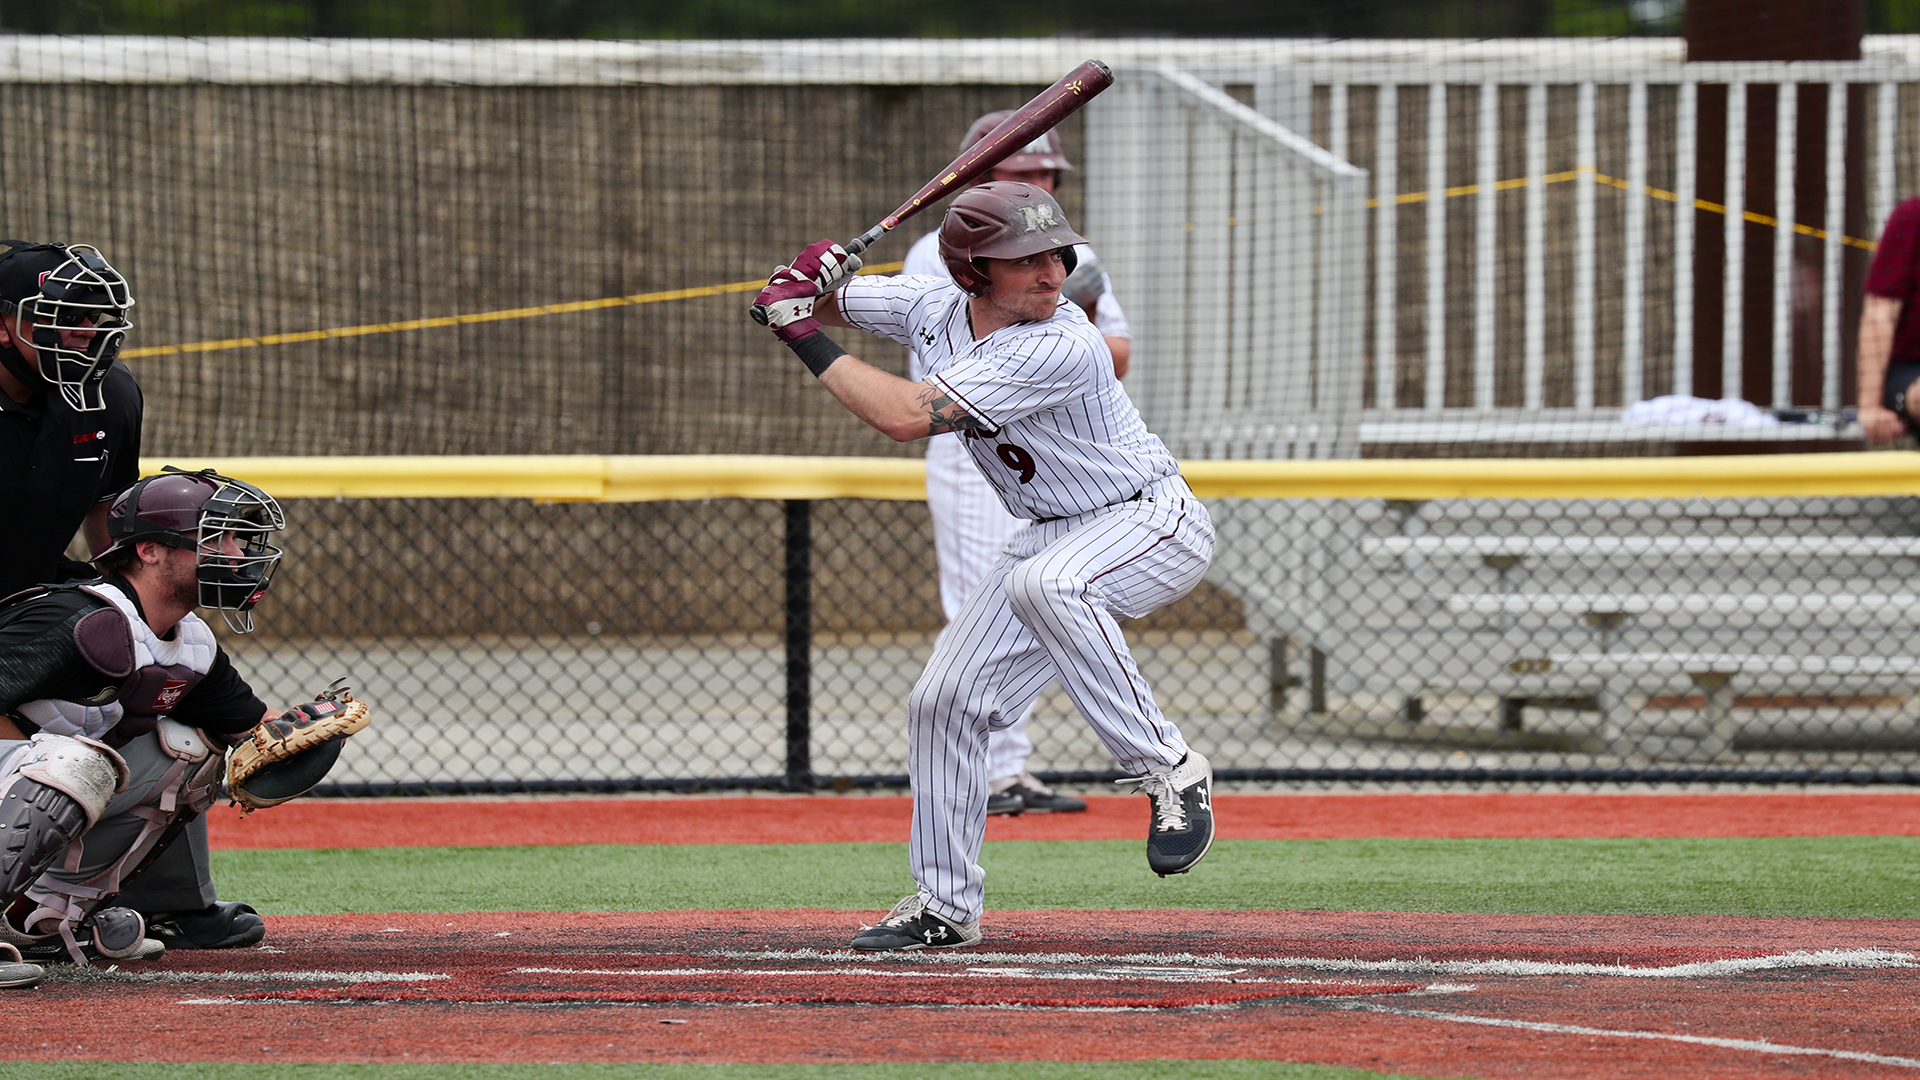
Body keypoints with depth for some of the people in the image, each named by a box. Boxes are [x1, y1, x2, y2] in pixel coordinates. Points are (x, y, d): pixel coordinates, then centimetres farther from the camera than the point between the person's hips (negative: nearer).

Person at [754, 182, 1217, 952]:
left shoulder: (1060, 347, -30)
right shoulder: (935, 309, -7)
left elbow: (907, 416, -34)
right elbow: (827, 303, 9)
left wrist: (807, 339, -26)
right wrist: (813, 281, -16)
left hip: (1154, 522, -8)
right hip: (1054, 537, 8)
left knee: (1045, 584, -39)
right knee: (945, 699, 4)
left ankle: (1170, 771, -30)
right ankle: (946, 905, 20)